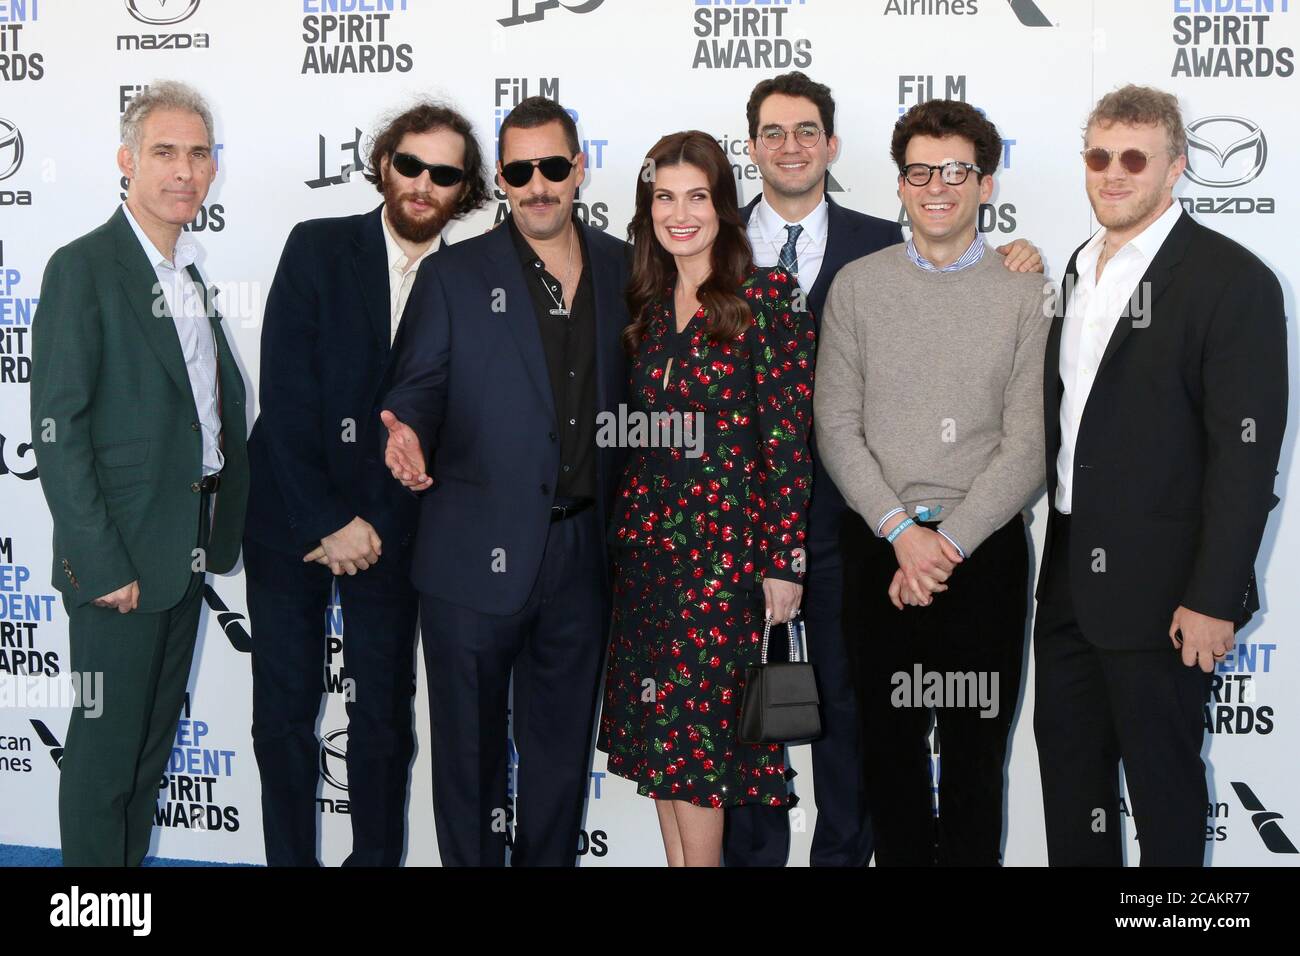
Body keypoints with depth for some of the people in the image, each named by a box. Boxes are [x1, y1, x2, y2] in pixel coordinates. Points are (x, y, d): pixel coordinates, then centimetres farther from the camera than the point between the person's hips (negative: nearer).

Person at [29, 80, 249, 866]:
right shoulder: (83, 268, -12)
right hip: (119, 557, -7)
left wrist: (220, 530, 8)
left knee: (155, 742, 17)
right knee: (105, 745, 4)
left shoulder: (192, 276, 11)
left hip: (187, 552, 7)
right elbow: (57, 431, -16)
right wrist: (101, 564, -18)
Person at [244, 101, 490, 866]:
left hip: (388, 530, 0)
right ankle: (289, 856, 23)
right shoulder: (318, 249, -3)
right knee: (284, 710, 7)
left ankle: (377, 855, 23)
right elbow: (286, 394, -8)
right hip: (290, 513, 0)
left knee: (384, 712, 6)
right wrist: (325, 520, -13)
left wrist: (373, 525, -10)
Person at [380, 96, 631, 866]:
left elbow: (632, 393, 8)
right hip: (477, 557, -2)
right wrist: (409, 434, -25)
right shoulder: (453, 275, 0)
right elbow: (420, 385, -2)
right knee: (470, 744, 8)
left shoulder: (624, 270, 7)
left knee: (562, 744, 15)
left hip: (583, 551, 3)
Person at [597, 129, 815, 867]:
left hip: (726, 545, -6)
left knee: (695, 732, -3)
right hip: (647, 541, 6)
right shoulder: (648, 304, 10)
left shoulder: (769, 295, -8)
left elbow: (788, 435, -10)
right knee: (657, 734, 10)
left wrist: (784, 559, -12)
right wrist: (627, 527, 7)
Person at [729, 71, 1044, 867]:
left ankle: (844, 852, 26)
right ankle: (754, 851, 28)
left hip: (841, 510, 0)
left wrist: (1014, 271, -9)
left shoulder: (879, 244, 2)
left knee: (847, 700, 10)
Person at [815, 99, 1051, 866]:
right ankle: (900, 857, 26)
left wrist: (948, 542, -13)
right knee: (891, 743, 10)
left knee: (977, 745, 7)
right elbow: (837, 428, -1)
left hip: (986, 547, -1)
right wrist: (902, 531, -11)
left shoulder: (1026, 295, 0)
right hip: (879, 544, 1)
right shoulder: (858, 285, 4)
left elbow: (1028, 445, -5)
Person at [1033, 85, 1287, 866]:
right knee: (1068, 758, 17)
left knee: (1162, 777, 7)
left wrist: (1213, 599, -19)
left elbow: (1246, 454, -17)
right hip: (1070, 577, 7)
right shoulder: (1082, 268, 11)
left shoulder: (1233, 280, -13)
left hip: (1161, 591, -7)